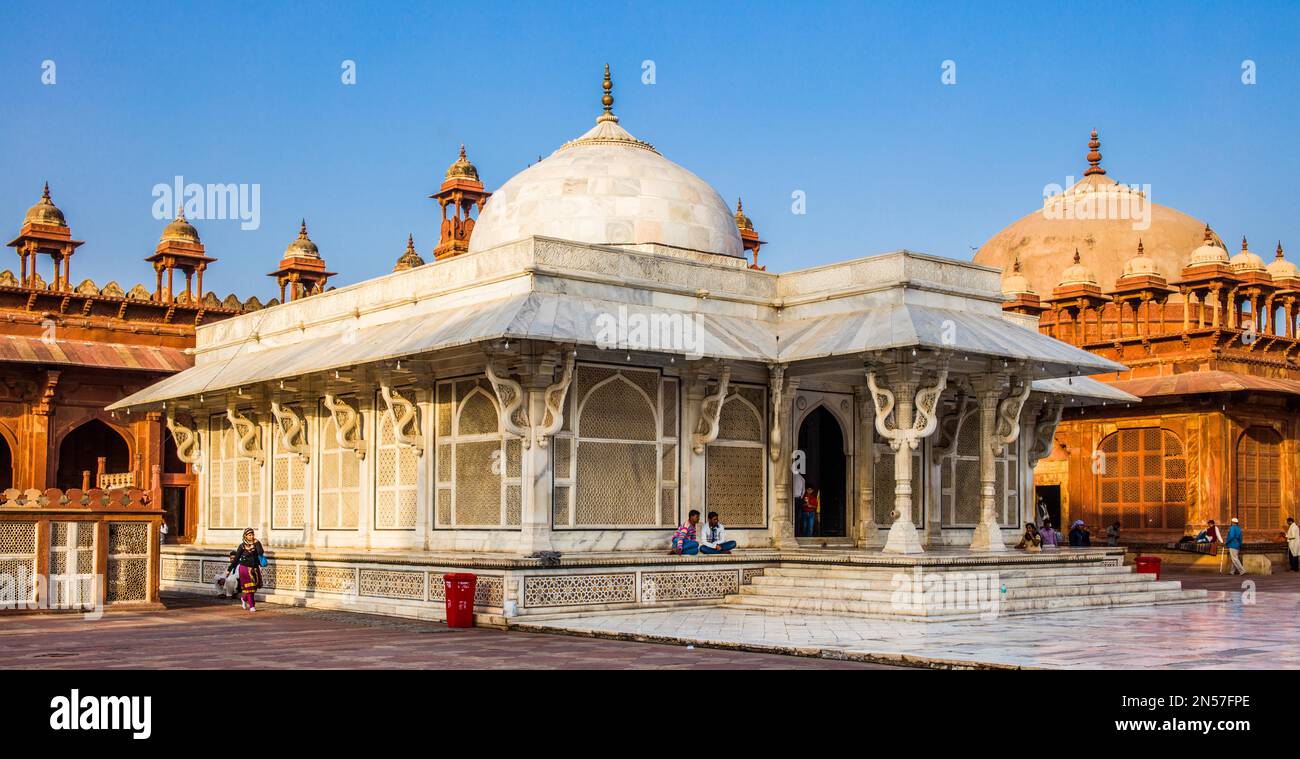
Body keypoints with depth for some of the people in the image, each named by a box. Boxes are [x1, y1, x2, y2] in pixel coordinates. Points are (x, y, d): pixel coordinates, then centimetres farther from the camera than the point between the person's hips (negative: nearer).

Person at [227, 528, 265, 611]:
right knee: (248, 587, -4)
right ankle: (252, 605, 5)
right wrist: (229, 569, 2)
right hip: (245, 568, -3)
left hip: (254, 568, 3)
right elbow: (236, 558, 1)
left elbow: (261, 552, -17)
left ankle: (244, 598, 37)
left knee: (254, 586, 8)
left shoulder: (256, 544, 1)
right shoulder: (242, 546, -4)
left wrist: (257, 542, -17)